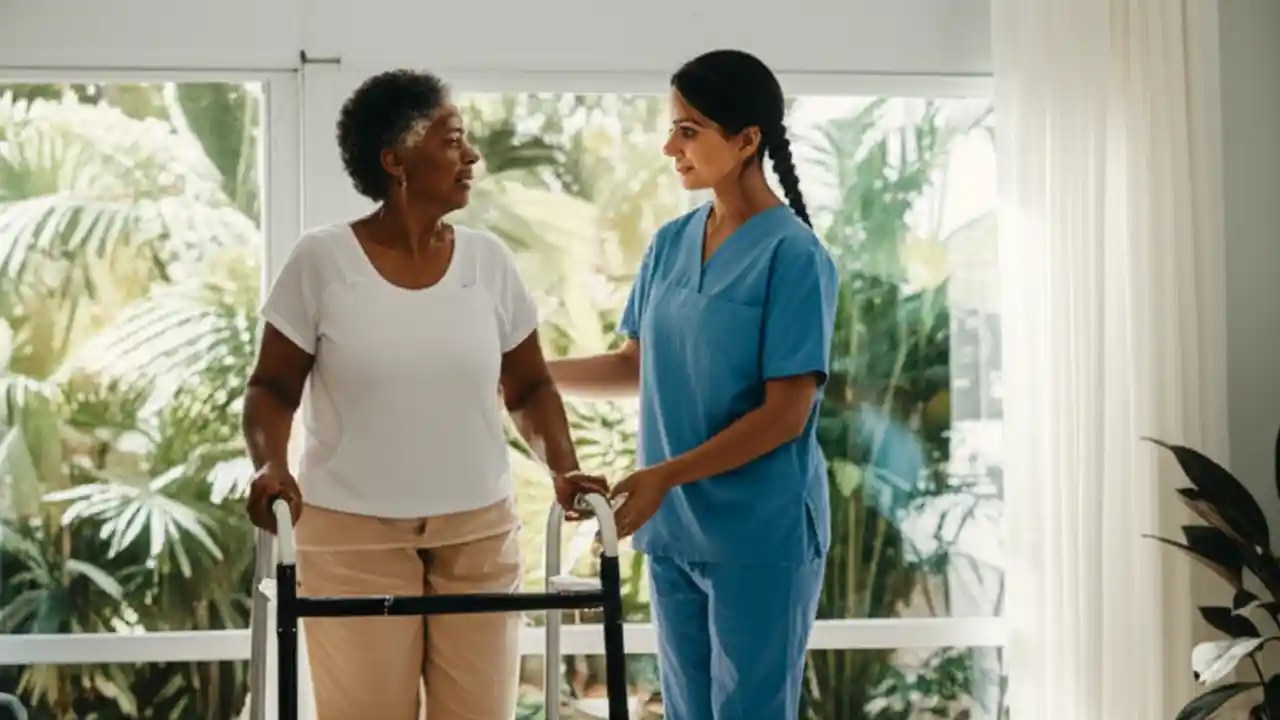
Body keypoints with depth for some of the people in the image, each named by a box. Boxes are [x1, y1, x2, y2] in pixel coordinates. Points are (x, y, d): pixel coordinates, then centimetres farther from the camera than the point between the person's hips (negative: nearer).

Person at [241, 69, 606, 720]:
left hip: (477, 533, 3)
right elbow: (273, 387, 1)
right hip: (353, 535, -3)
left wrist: (562, 469, -5)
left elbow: (528, 386, 11)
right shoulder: (321, 260, -5)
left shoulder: (488, 259, 4)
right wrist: (270, 463, -18)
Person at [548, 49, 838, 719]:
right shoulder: (670, 243, 7)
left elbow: (785, 413, -16)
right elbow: (637, 366, 15)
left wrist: (665, 475, -22)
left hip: (760, 535, -6)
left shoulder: (793, 255, -13)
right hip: (673, 529, 7)